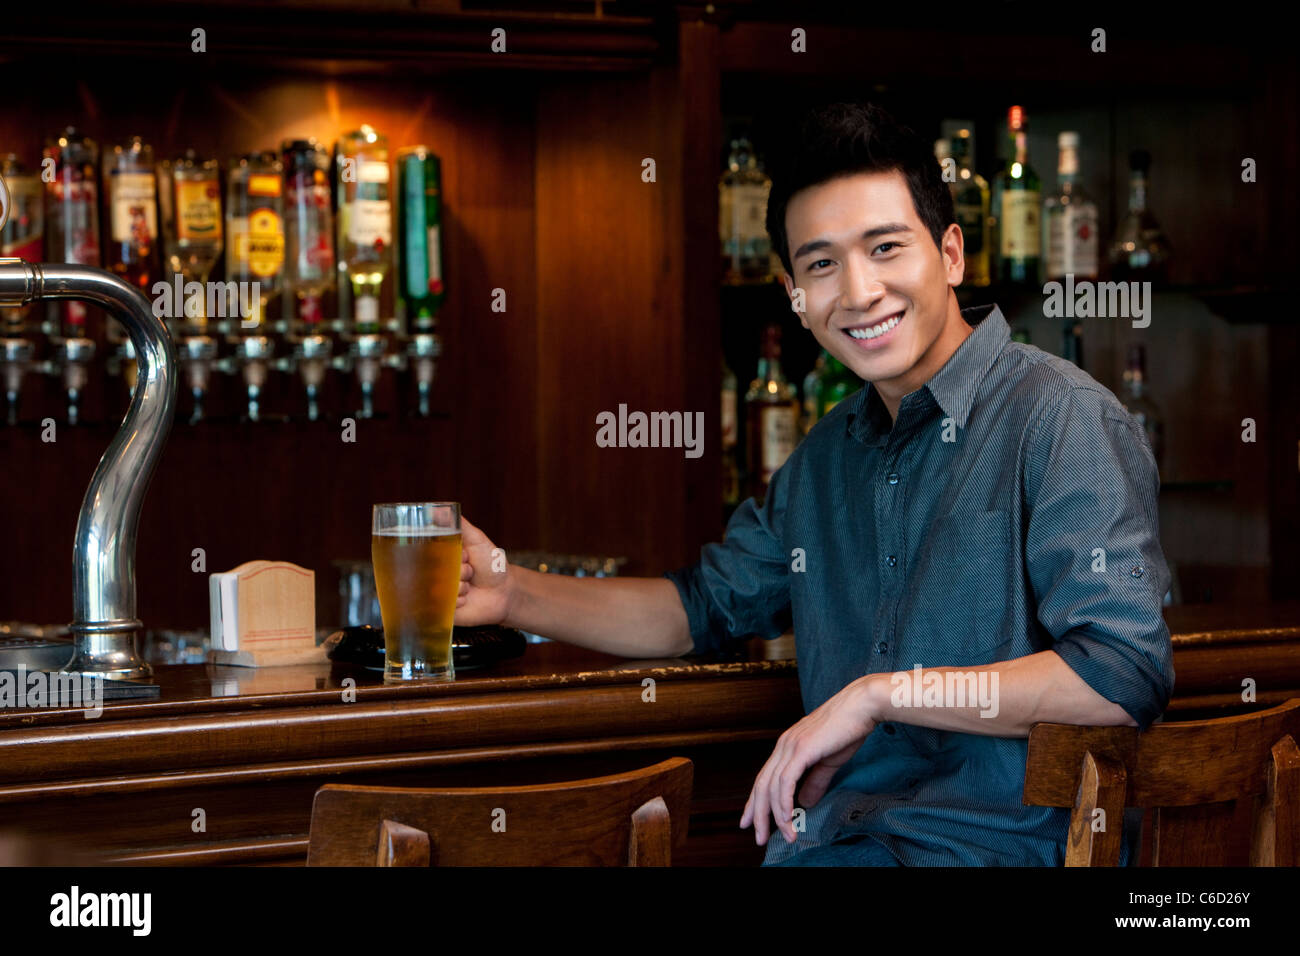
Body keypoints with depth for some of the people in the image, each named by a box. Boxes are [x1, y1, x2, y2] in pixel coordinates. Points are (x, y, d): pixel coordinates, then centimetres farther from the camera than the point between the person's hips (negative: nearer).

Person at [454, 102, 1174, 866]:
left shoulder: (1061, 419, -11)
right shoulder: (828, 456, 17)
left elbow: (1125, 674, -21)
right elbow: (708, 605, 29)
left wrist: (881, 692, -18)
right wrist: (514, 593, 14)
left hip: (1000, 842, -7)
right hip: (830, 836, 7)